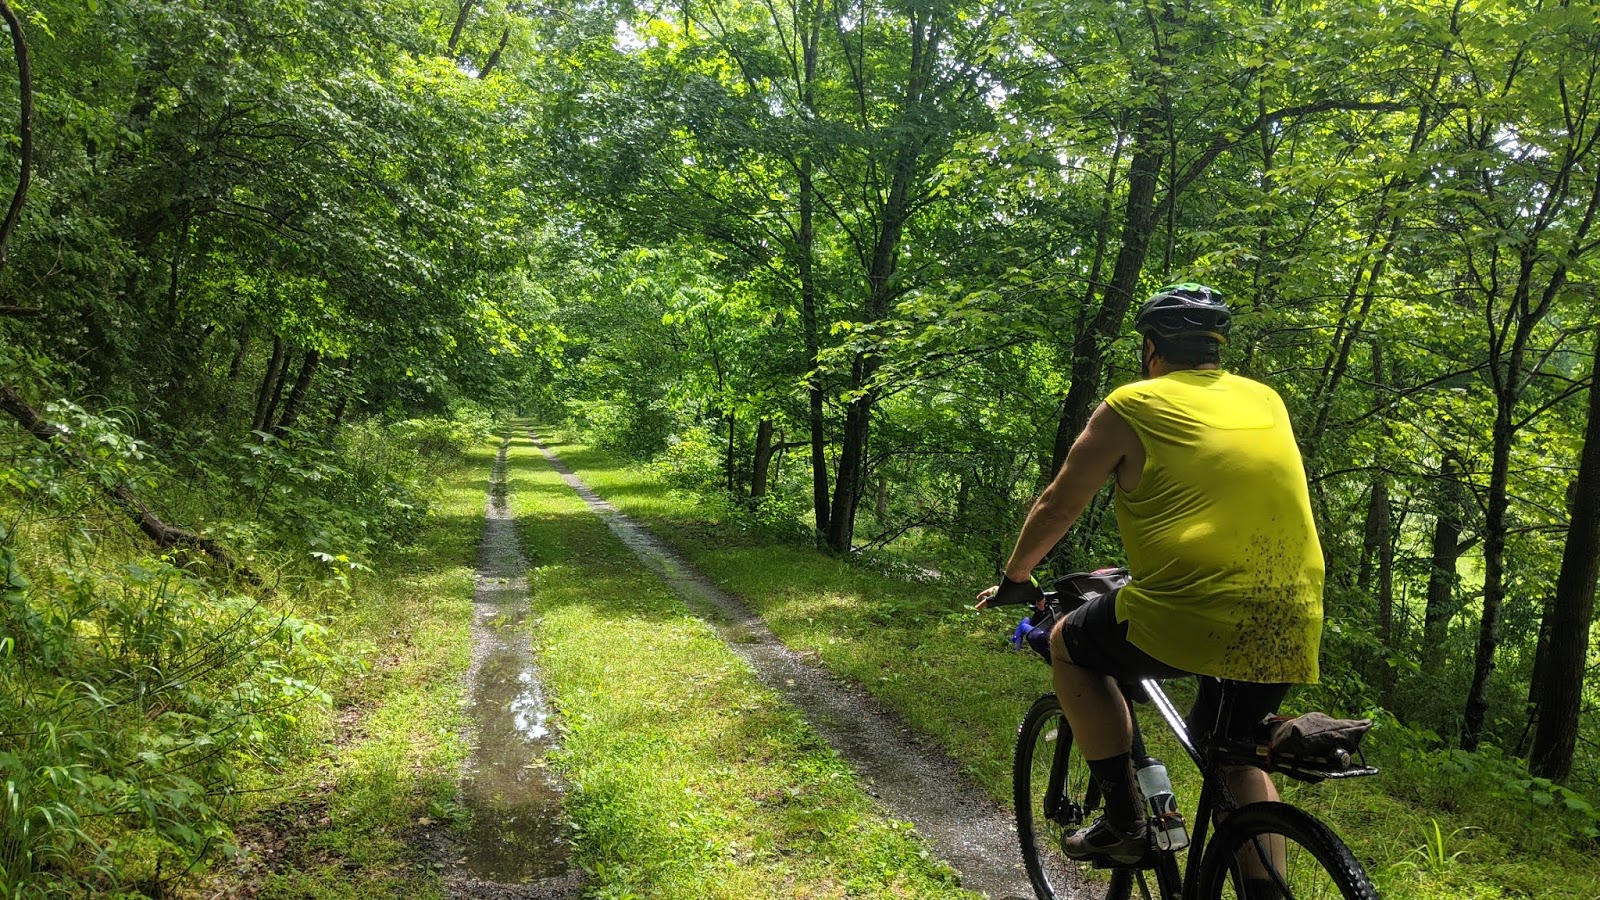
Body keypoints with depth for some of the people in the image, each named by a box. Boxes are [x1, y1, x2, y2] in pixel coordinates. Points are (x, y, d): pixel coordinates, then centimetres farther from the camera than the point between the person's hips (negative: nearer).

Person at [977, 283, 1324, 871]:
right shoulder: (1267, 402, 18)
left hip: (1191, 616, -6)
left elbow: (1058, 507, 9)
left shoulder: (1132, 407, 3)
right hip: (1293, 627, 6)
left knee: (1069, 645, 20)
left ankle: (1125, 823, 16)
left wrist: (1014, 579, 26)